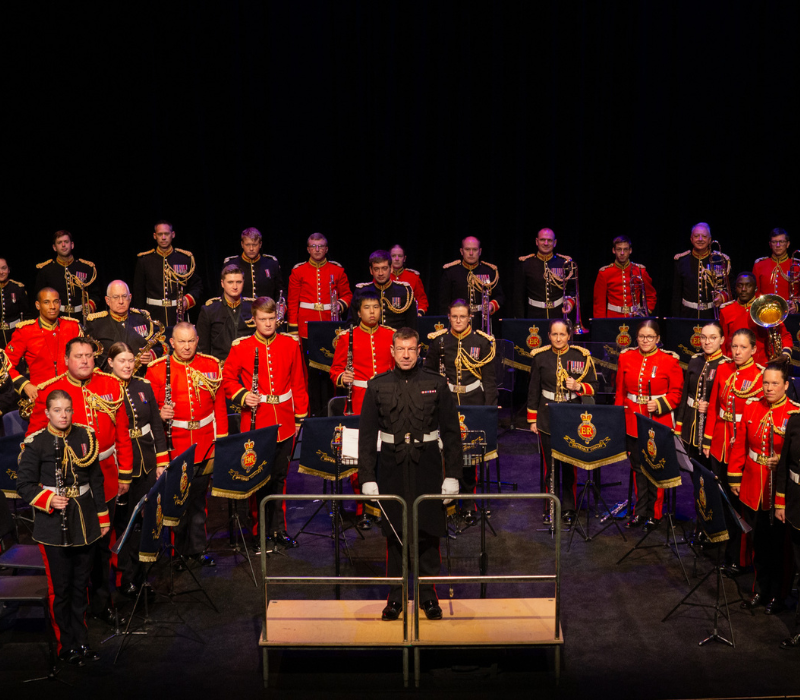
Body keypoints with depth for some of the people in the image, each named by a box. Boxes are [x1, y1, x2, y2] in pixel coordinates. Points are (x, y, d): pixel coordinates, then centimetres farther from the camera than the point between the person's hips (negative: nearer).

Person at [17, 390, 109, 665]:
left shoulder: (85, 436, 5)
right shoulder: (36, 444, -7)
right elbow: (24, 485, -5)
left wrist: (103, 516, 10)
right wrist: (49, 499, -22)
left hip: (85, 523, 4)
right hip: (53, 527, -4)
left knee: (81, 585, 13)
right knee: (60, 589, 4)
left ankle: (82, 641, 25)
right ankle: (66, 645, 18)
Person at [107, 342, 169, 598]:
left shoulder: (144, 386, 6)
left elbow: (157, 424, 11)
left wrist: (162, 461, 7)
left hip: (146, 462, 4)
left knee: (144, 518, 10)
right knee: (125, 519, 3)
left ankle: (139, 570, 24)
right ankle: (127, 576, 16)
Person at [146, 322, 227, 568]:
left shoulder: (212, 366, 3)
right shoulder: (156, 369, -5)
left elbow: (220, 406, 8)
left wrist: (221, 439, 4)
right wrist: (160, 414, -21)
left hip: (204, 446, 2)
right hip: (174, 448, -2)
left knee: (198, 501, 13)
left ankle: (197, 549, 25)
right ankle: (180, 550, 21)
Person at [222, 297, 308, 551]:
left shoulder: (290, 344, 4)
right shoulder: (241, 347, -3)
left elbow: (298, 382, 9)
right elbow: (228, 378, 6)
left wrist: (300, 415, 9)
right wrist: (242, 396, -13)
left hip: (284, 423, 2)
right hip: (256, 423, -2)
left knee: (279, 477, 11)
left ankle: (278, 528, 22)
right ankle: (259, 530, 16)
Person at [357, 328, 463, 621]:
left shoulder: (436, 384, 2)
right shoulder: (377, 386, 3)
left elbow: (451, 432, 4)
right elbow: (367, 434, 5)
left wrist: (452, 475, -1)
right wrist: (367, 478, 0)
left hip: (427, 467, 0)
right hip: (392, 468, 0)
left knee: (428, 532, 4)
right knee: (394, 534, 5)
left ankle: (428, 595, 17)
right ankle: (395, 596, 17)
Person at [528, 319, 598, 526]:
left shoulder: (581, 356, -1)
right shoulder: (540, 357, 1)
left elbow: (593, 386, 4)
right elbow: (533, 390, 6)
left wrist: (578, 386, -17)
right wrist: (532, 420, 5)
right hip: (547, 417, 1)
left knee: (570, 465, 3)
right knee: (549, 465, 5)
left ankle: (569, 509, 15)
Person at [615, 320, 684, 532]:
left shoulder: (669, 361, -6)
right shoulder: (626, 358, 3)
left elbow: (676, 393, -2)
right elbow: (620, 392, 8)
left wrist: (659, 405, -18)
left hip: (659, 423, -3)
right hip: (633, 423, 3)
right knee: (638, 468, 13)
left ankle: (655, 514, 18)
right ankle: (640, 512, 26)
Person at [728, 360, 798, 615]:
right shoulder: (751, 407, 3)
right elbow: (739, 445, 8)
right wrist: (734, 477, 8)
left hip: (779, 489, -4)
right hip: (752, 487, 4)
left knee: (777, 543, 7)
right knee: (759, 541, 14)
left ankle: (777, 594, 22)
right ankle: (760, 590, 28)